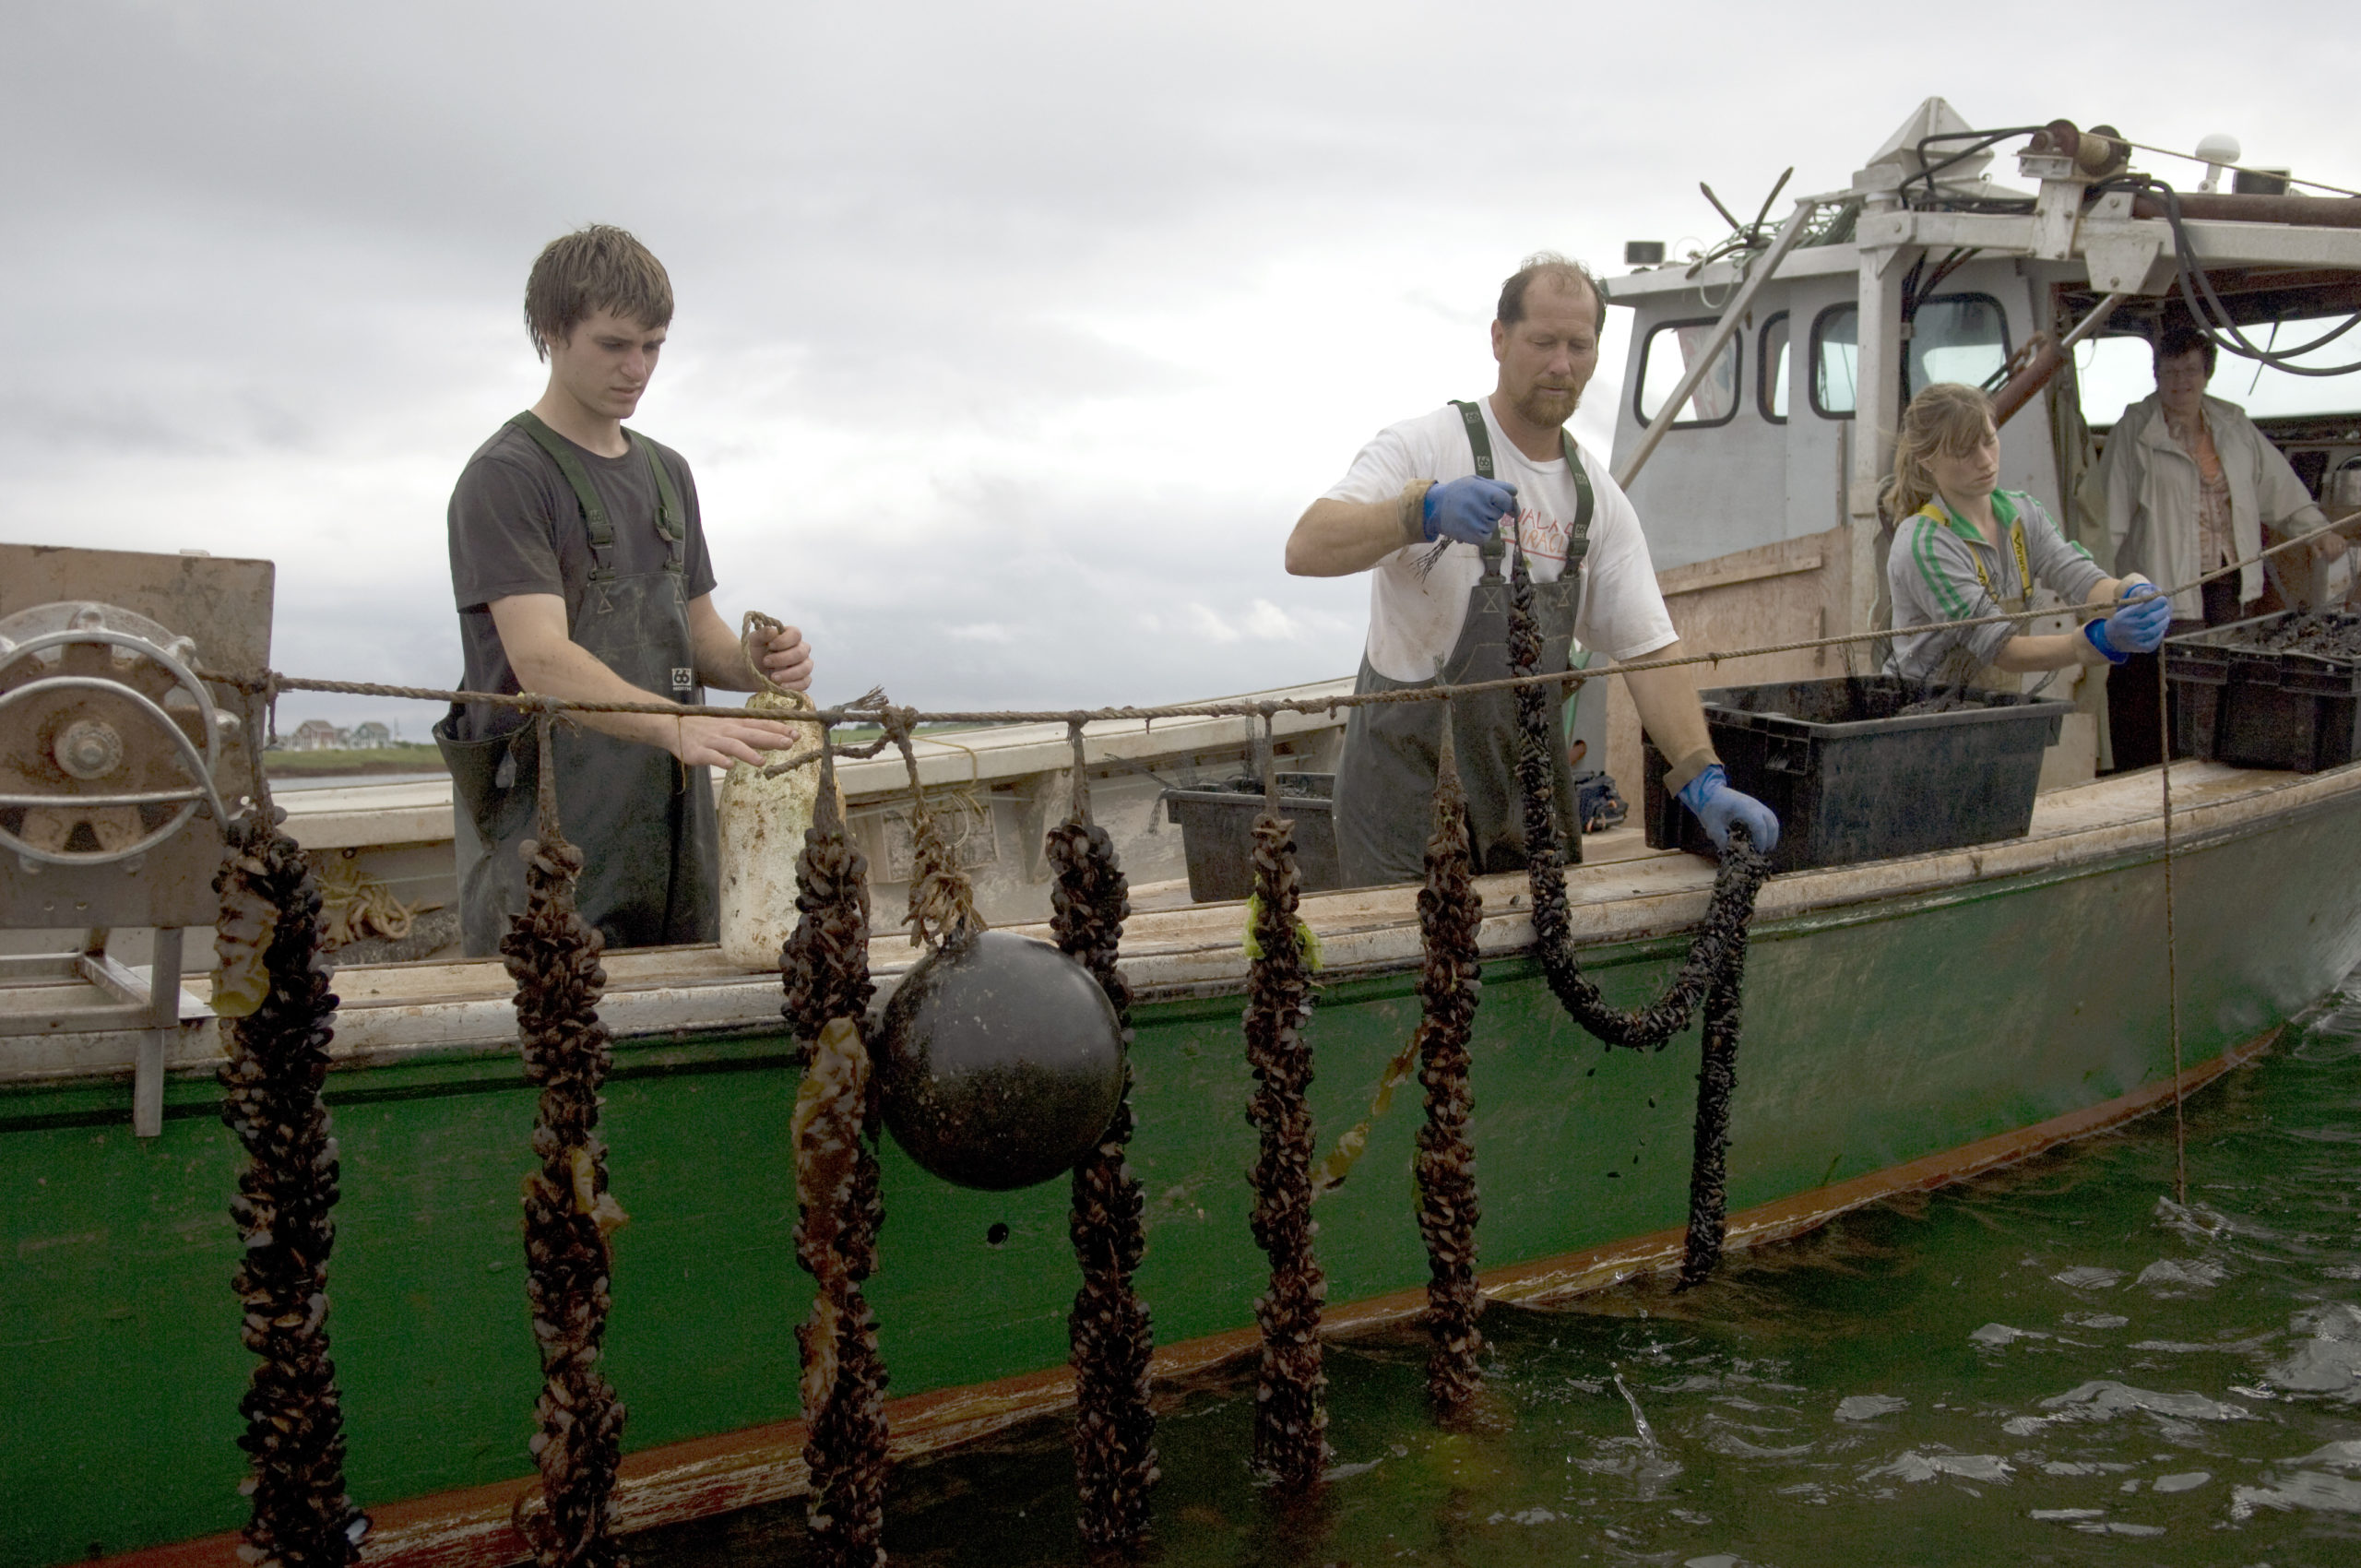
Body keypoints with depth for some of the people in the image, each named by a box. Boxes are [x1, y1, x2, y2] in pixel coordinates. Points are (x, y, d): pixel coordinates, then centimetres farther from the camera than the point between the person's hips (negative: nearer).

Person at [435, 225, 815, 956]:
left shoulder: (668, 473, 17)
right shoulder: (504, 477, -7)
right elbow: (541, 660, -20)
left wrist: (758, 663, -4)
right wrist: (677, 725, -35)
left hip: (671, 827, 7)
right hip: (547, 834, -7)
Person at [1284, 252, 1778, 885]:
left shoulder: (1600, 500, 8)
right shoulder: (1424, 446, -9)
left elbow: (1648, 648, 3)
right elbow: (1305, 549, -22)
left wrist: (1702, 779, -11)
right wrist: (1424, 512, -39)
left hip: (1531, 795, 5)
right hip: (1408, 780, -5)